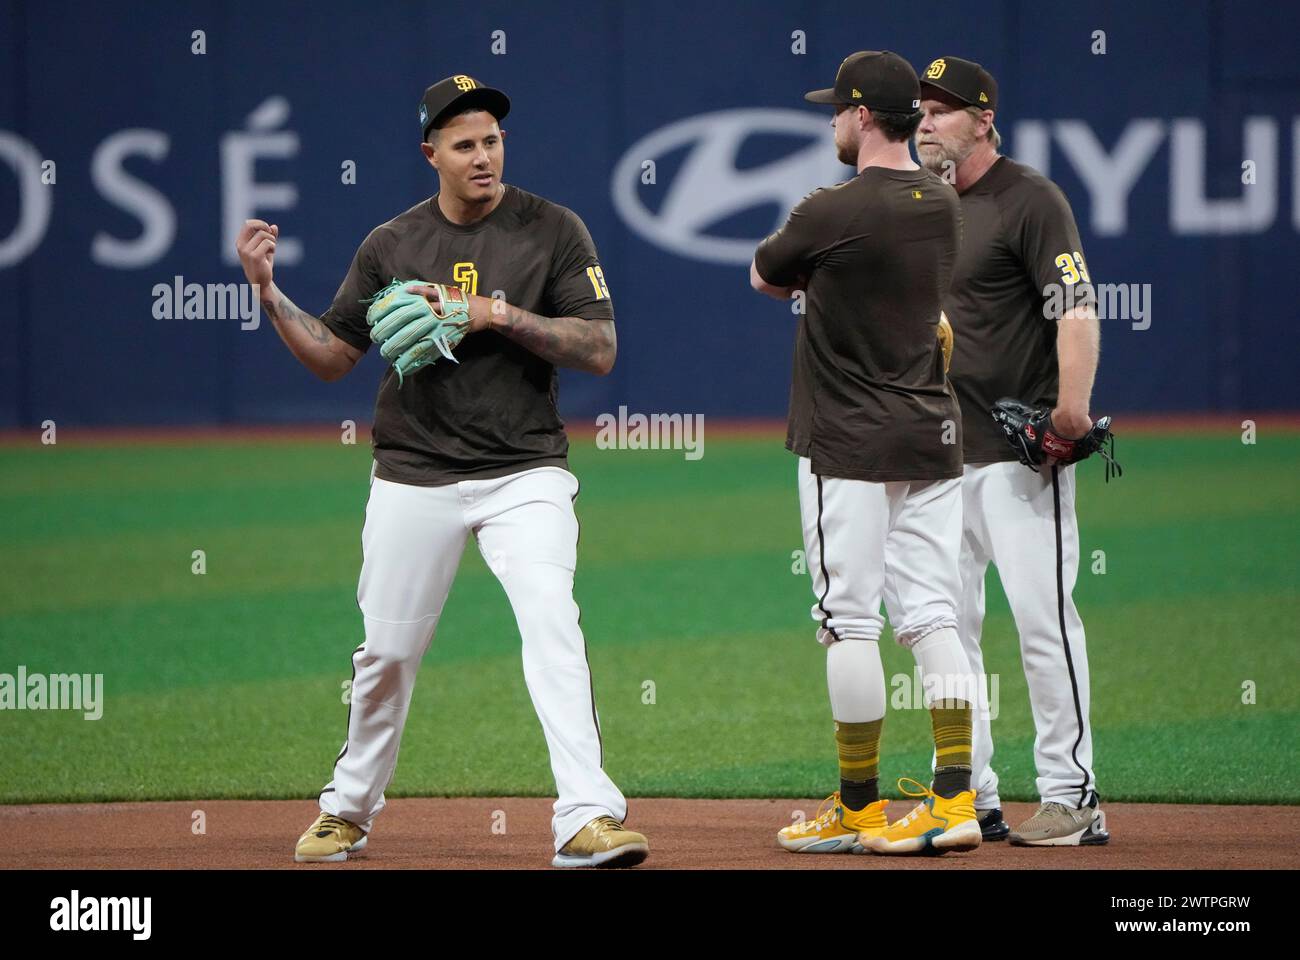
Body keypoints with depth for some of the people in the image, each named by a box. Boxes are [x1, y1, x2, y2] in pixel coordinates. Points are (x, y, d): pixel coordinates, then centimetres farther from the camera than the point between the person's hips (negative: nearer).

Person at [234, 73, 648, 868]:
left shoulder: (554, 231, -3)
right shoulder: (392, 245, 6)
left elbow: (600, 350, -8)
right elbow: (333, 356, 11)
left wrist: (499, 315, -17)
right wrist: (269, 292, -3)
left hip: (525, 475, -3)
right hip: (414, 480, 3)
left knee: (552, 625, -20)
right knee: (387, 653, 9)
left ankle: (587, 818, -27)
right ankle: (351, 808, 30)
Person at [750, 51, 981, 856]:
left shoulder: (834, 214, -14)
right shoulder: (943, 206, 8)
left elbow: (765, 277, 4)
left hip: (853, 443, -7)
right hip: (936, 434, 7)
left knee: (850, 619, 0)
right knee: (931, 615, 5)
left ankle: (860, 807, 4)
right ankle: (955, 799, -2)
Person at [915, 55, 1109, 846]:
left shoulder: (1029, 199, -8)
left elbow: (1077, 305, -16)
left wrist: (1072, 406, -28)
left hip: (1020, 452, -8)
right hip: (938, 452, 8)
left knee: (1042, 615, -10)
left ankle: (1072, 795, -7)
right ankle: (970, 797, 14)